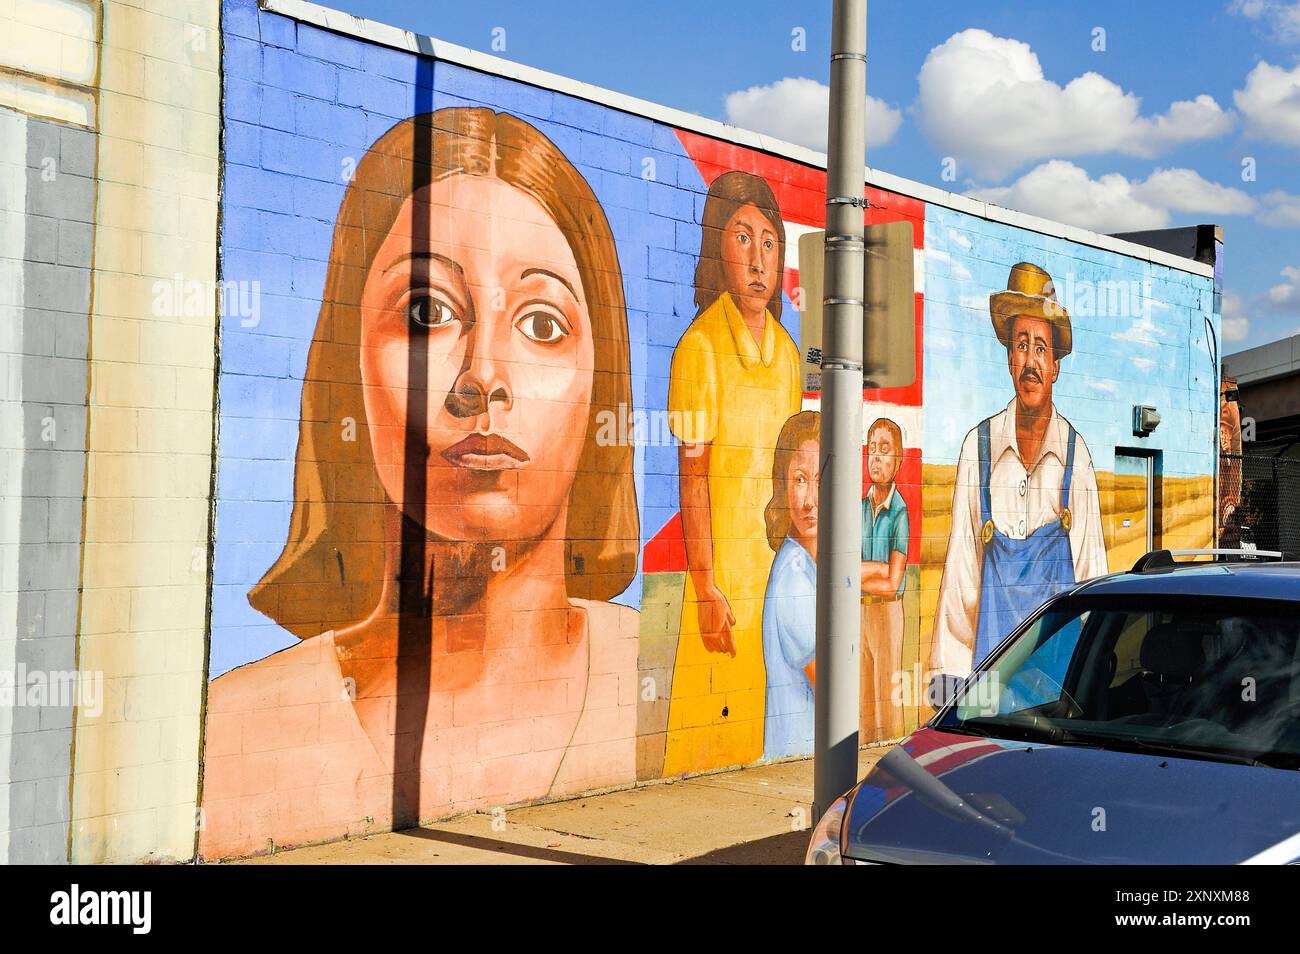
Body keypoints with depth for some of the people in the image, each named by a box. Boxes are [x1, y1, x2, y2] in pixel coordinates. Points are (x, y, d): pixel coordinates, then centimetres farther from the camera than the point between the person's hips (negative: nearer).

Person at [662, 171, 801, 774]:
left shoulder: (786, 350, 8)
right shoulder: (700, 346, -12)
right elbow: (693, 476, -14)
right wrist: (706, 588, -16)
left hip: (777, 567, 6)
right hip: (721, 574, -6)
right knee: (711, 737, 0)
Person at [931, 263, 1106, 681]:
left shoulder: (1076, 452, 1)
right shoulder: (978, 446, 2)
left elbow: (1091, 570, 4)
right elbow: (959, 568, 3)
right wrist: (946, 674, -1)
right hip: (991, 642, 0)